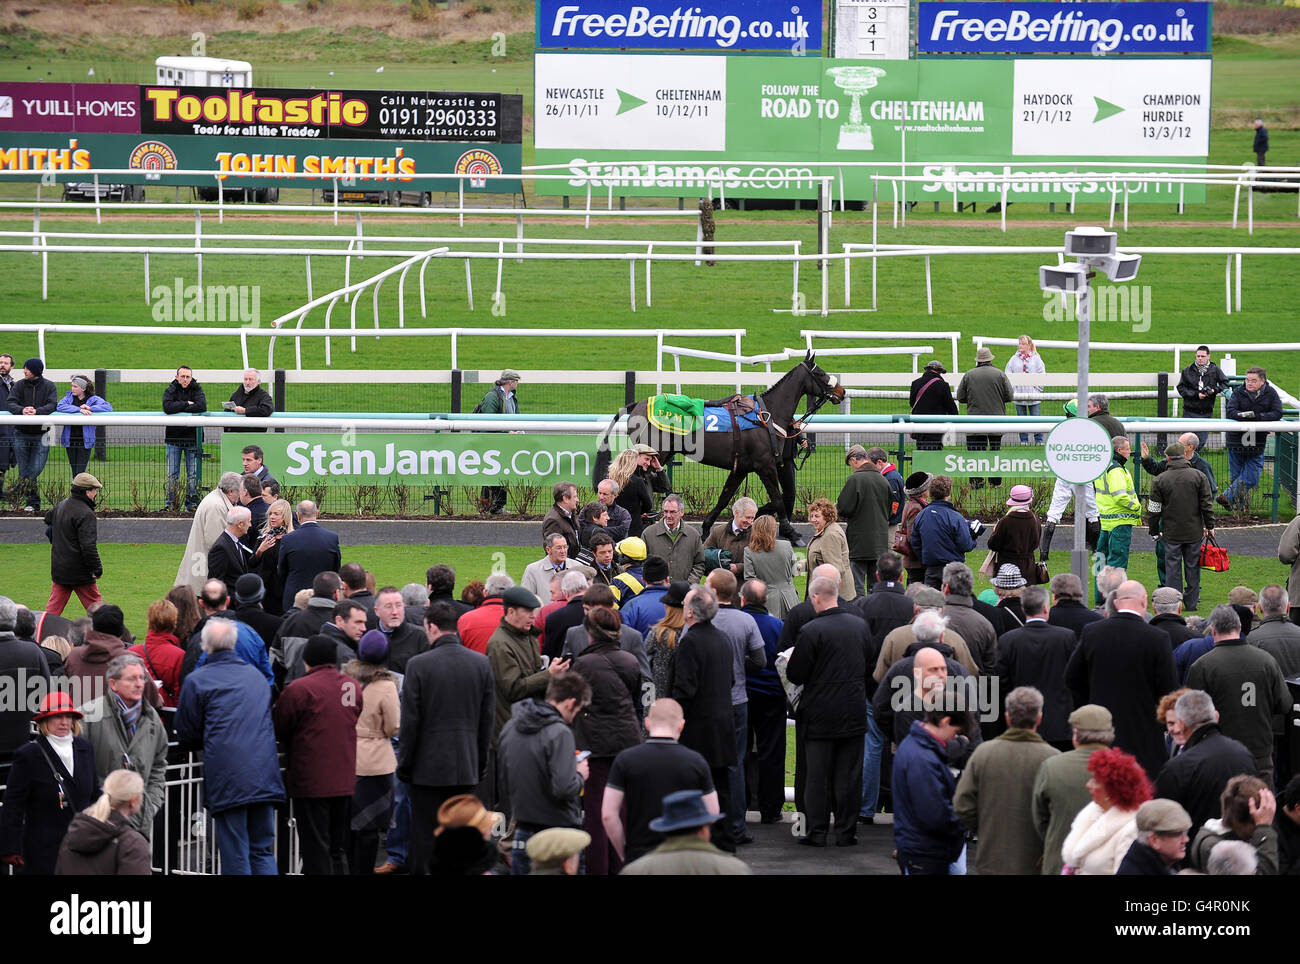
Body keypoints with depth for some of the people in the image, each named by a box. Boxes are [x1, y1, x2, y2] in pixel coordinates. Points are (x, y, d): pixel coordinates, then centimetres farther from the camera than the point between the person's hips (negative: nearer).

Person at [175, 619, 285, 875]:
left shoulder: (196, 681, 0)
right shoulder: (257, 676, 16)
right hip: (264, 774, 4)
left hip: (227, 776, -4)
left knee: (235, 856, 0)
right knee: (263, 851, 10)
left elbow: (187, 736, 6)